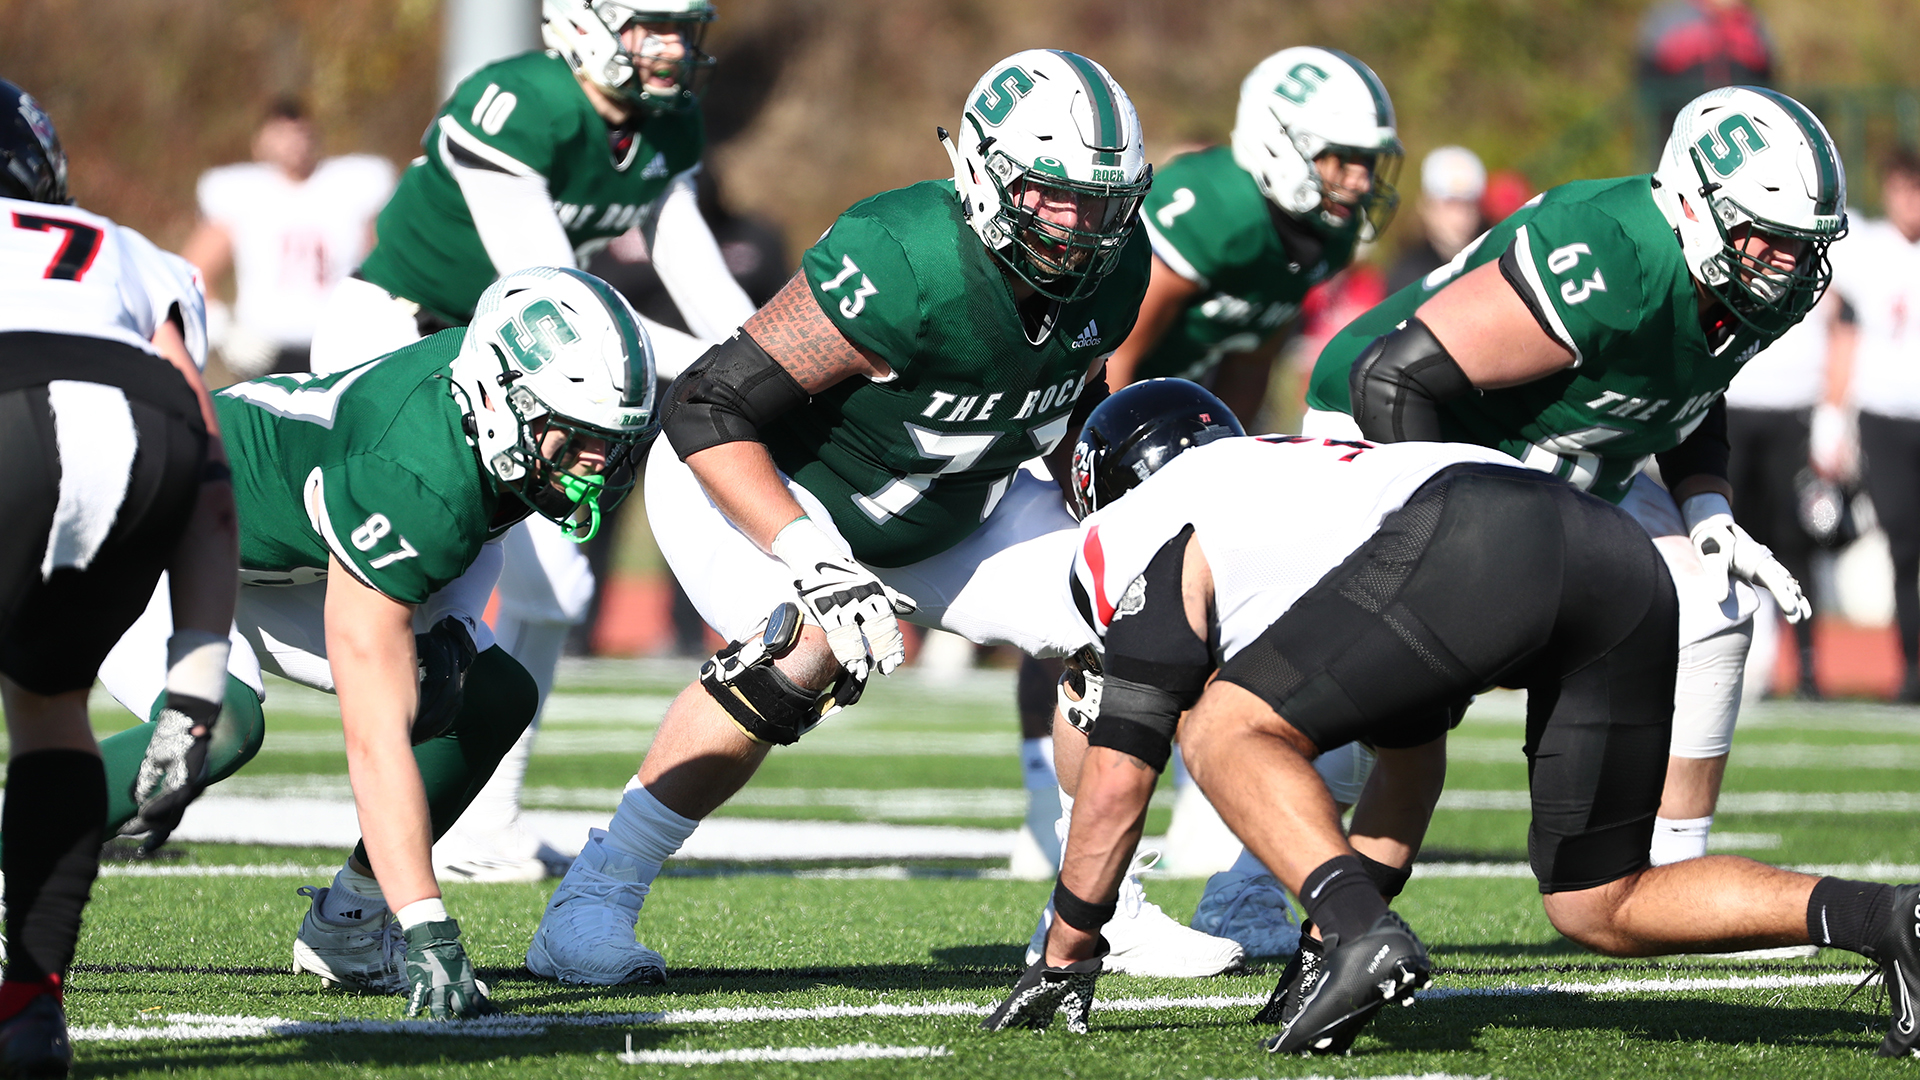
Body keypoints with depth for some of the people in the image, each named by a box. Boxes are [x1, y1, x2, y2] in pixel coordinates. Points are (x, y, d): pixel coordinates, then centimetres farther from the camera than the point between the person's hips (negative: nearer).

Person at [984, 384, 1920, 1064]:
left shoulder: (1144, 529, 21)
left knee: (1227, 732, 6)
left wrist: (1064, 959, 26)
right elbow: (1413, 763, 47)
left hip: (1478, 542, -8)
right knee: (1600, 909, 15)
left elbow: (1120, 769, 17)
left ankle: (1364, 936, -16)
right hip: (1629, 562, 8)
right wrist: (1325, 946, 50)